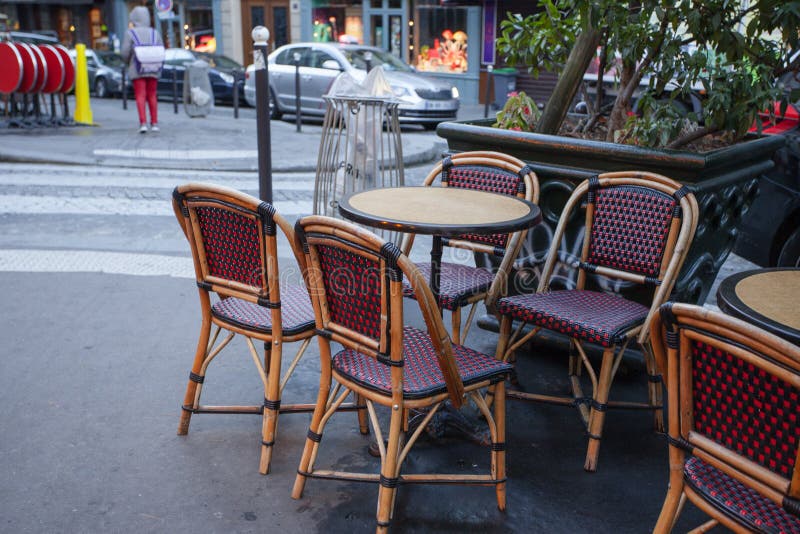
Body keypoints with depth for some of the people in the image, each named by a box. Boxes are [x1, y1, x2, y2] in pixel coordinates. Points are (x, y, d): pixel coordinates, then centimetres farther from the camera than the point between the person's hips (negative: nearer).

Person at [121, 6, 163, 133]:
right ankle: (154, 123, 10)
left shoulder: (130, 33, -3)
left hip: (137, 70, -3)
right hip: (153, 70, 3)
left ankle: (143, 123, -12)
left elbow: (125, 52, -7)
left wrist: (128, 62, 13)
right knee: (152, 96, 10)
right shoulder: (155, 33, 6)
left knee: (140, 96, -3)